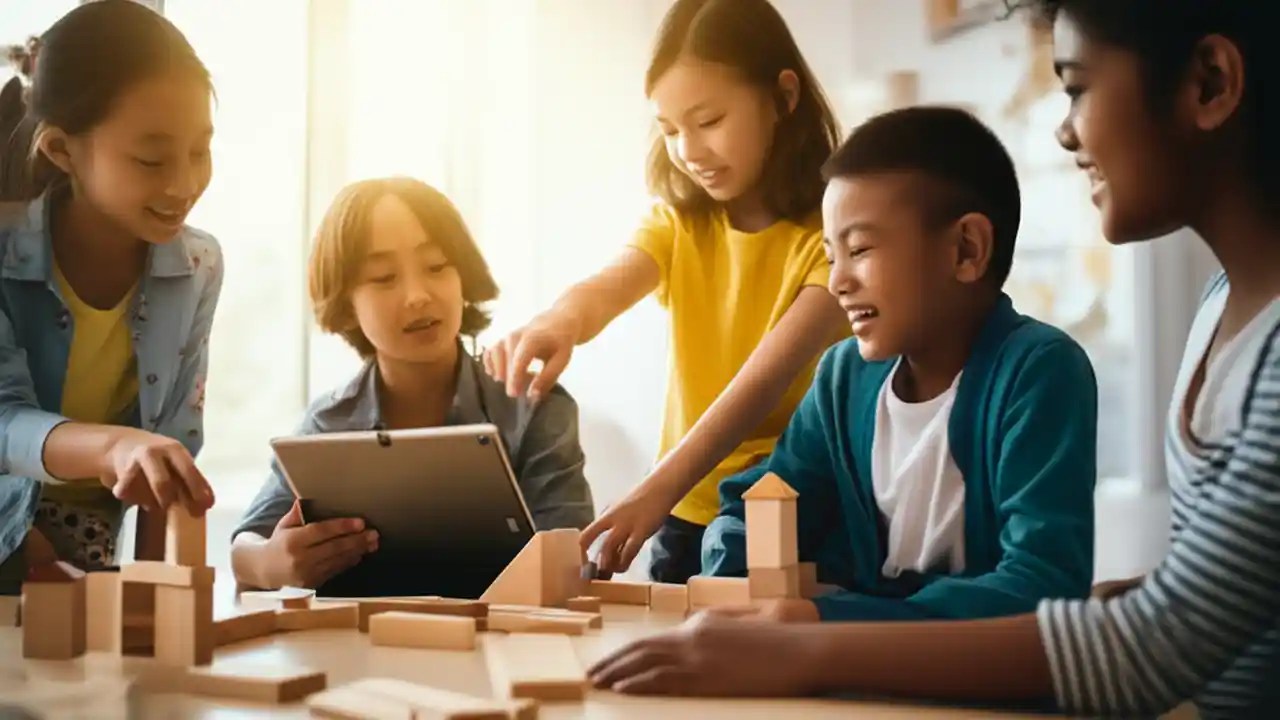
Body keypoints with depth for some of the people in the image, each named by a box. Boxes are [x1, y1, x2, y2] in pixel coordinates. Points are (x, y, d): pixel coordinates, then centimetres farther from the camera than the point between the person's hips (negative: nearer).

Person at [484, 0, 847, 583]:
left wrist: (656, 491, -37)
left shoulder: (832, 230, -13)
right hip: (688, 517, 4)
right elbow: (608, 287, -18)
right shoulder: (681, 222, 3)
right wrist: (561, 320, -42)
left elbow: (766, 379, -25)